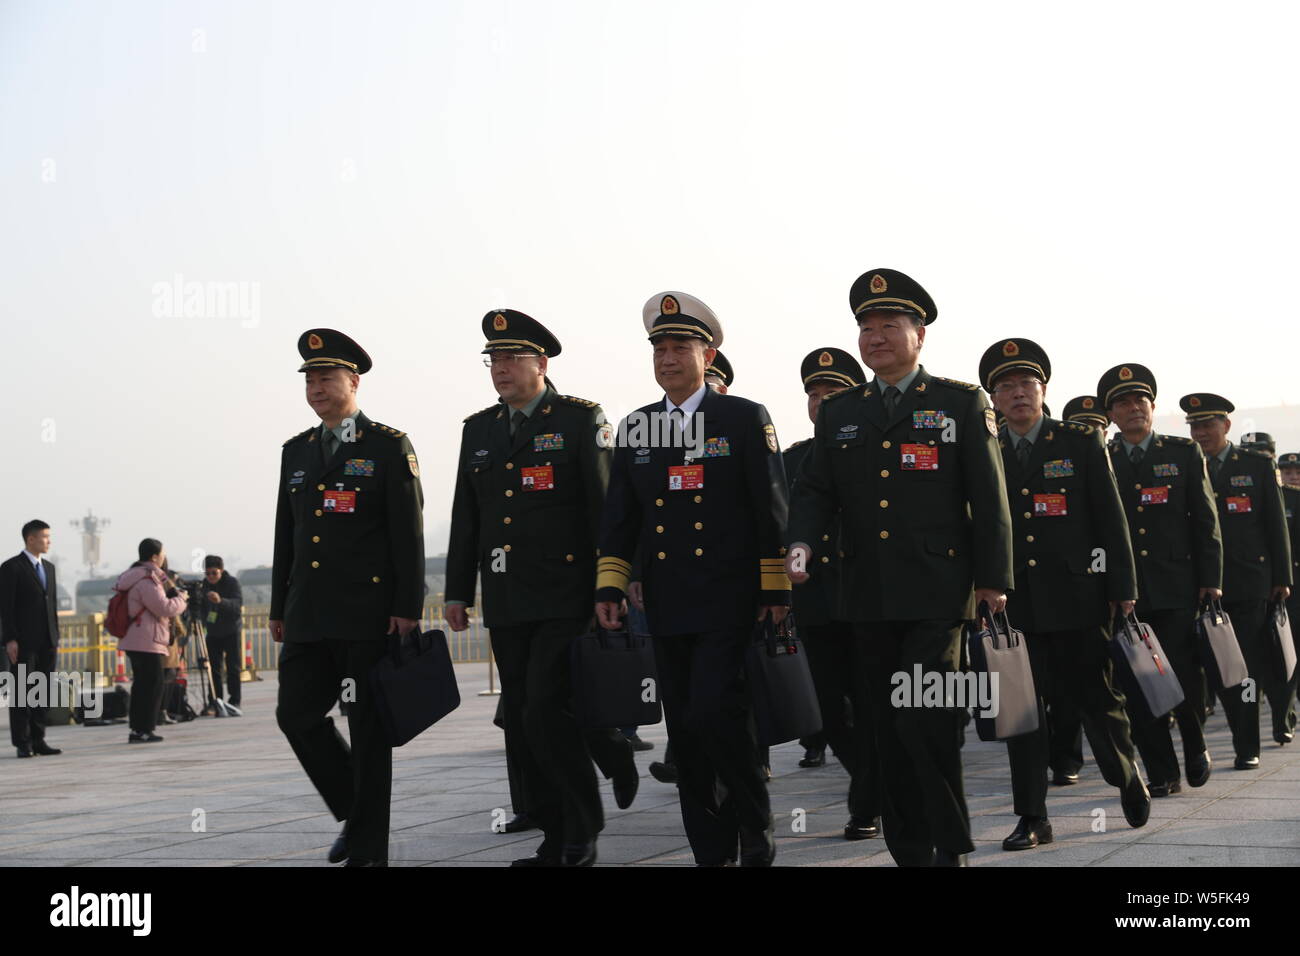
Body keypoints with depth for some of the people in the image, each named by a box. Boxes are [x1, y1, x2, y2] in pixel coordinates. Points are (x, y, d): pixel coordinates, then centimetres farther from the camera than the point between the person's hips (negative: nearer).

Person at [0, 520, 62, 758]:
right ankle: (22, 744, 0)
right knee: (21, 693, -2)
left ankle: (38, 741, 10)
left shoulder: (49, 568, 16)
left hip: (46, 643, 6)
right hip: (23, 643, -6)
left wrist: (55, 638, 14)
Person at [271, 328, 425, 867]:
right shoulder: (296, 451, 15)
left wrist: (407, 609, -13)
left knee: (368, 729, -1)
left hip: (369, 615, -6)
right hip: (310, 616, 6)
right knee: (296, 715, 1)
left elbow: (409, 535, -6)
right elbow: (286, 534, 18)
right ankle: (354, 812, 21)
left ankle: (368, 848, 6)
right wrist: (279, 609, 15)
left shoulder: (389, 447, -2)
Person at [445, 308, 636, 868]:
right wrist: (457, 591, 13)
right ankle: (557, 840, 16)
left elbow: (606, 508, -6)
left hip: (566, 600, -6)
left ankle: (583, 829, 1)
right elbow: (465, 518, 17)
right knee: (523, 725, 6)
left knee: (546, 713, -15)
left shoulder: (581, 421, -2)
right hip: (506, 605, 6)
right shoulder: (478, 430, 14)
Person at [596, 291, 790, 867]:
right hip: (666, 604, 5)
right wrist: (609, 587, 3)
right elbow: (619, 517, 13)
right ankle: (712, 850, 15)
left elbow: (772, 510, -2)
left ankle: (756, 829, 6)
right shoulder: (636, 428, 12)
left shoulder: (745, 419, 0)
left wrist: (776, 590, -6)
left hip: (728, 602, -5)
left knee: (715, 713, -16)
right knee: (684, 729, 6)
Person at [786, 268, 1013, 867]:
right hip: (869, 595, 5)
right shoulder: (839, 412, 13)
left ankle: (950, 848, -1)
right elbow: (814, 490, 10)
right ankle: (909, 851, 16)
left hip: (937, 593, -4)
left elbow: (988, 497, 0)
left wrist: (993, 580, -4)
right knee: (890, 728, 8)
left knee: (925, 721, -13)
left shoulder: (961, 404, 3)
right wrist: (802, 543, -10)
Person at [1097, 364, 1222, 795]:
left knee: (1185, 677, -7)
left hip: (1178, 588, -1)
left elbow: (1206, 519, 5)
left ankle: (1195, 746, 21)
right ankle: (1162, 773, 9)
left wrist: (1211, 579, -2)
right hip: (1123, 593, 1)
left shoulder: (1185, 453, 8)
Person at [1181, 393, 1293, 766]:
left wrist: (1281, 578, -1)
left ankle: (1247, 748, 4)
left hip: (1250, 581, -3)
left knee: (1248, 664, -6)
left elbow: (1276, 525, 4)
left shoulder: (1259, 465, 5)